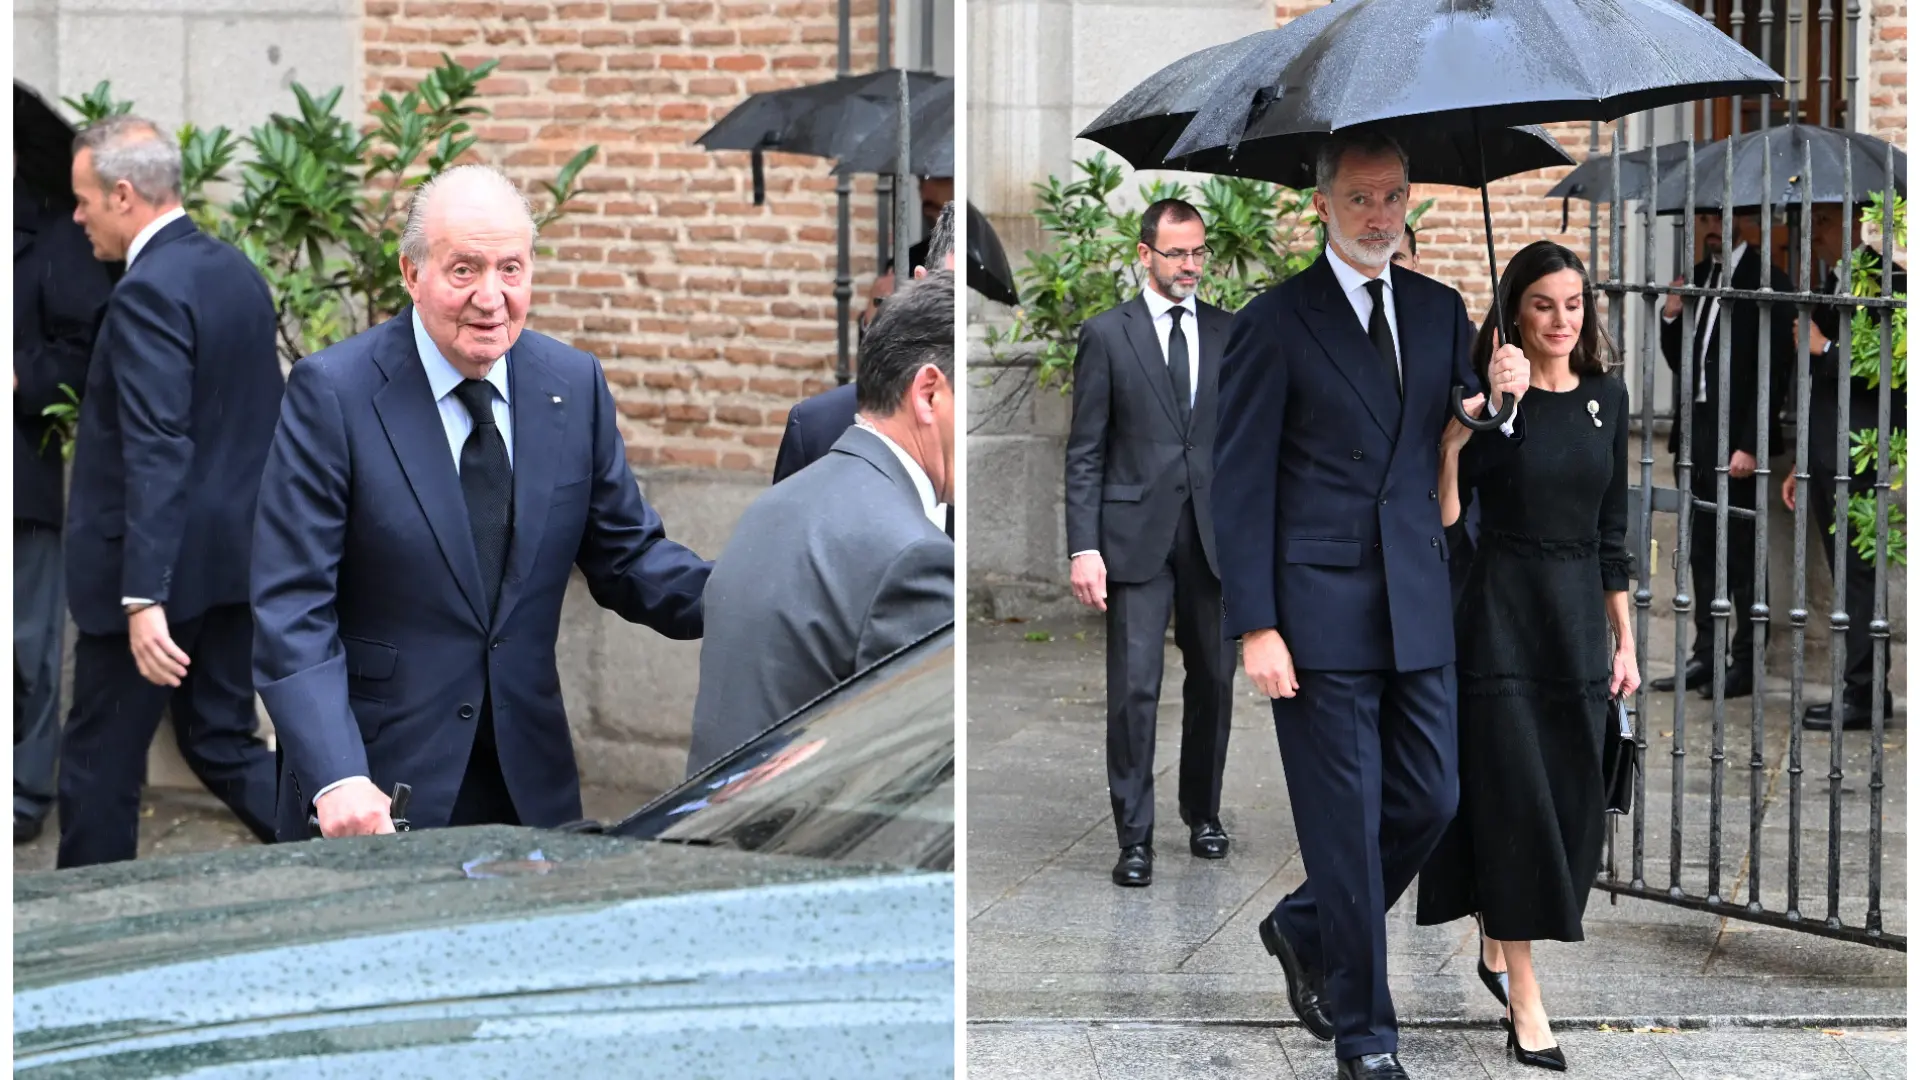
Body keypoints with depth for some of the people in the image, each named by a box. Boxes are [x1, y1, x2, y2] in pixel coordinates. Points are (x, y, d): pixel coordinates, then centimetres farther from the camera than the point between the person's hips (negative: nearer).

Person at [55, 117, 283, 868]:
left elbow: (157, 454, -25)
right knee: (223, 745, 15)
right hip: (234, 554, 9)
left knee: (101, 764, 4)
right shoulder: (237, 271, 9)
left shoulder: (149, 292, -18)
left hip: (162, 569, -9)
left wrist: (144, 598, -28)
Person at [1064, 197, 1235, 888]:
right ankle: (1134, 837, -1)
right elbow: (1085, 453, -1)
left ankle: (1203, 813, 28)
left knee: (1213, 679, 11)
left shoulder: (1229, 334, 9)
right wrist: (1084, 548, -9)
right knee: (1135, 687, -7)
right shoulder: (1106, 335, 1)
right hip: (1137, 535, -3)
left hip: (1213, 536, 3)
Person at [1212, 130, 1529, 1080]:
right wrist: (1255, 627, -13)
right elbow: (1239, 486, -6)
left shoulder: (1440, 312, 11)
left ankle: (1304, 928, 34)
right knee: (1346, 822, -1)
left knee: (1428, 803, 8)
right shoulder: (1274, 323, -5)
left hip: (1418, 608, 5)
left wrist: (1502, 400, -8)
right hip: (1319, 612, -5)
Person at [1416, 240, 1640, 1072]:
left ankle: (1499, 945, 32)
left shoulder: (1606, 398, 6)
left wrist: (1623, 639, 11)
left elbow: (1611, 528, 12)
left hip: (1579, 619, 5)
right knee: (1513, 799, -3)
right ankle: (1525, 1000, 3)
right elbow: (1445, 525, -11)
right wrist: (1450, 442, -27)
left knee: (1571, 802, 9)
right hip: (1501, 615, -5)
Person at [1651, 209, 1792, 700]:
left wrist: (1749, 446, -17)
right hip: (1695, 435, 7)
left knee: (1741, 557, -1)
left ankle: (1745, 664, 4)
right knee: (1702, 554, 12)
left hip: (1734, 442, -7)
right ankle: (1705, 657, 18)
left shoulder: (1767, 283, -10)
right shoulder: (1697, 277, 13)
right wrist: (1671, 316, -1)